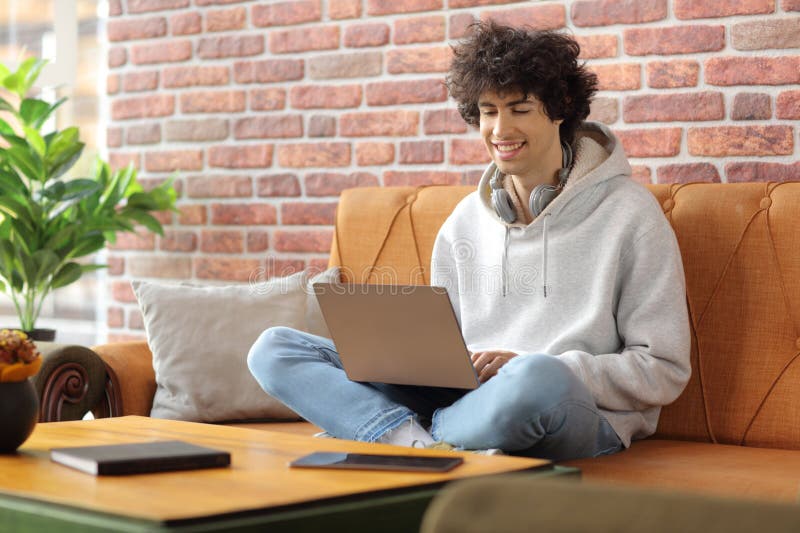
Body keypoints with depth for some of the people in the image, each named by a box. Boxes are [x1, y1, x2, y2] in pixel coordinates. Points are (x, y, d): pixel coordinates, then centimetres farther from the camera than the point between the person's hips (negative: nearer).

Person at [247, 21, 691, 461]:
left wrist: (527, 366, -16)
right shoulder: (463, 224, 15)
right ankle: (429, 448, -26)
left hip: (579, 416, -5)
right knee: (274, 348, -6)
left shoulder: (628, 214, 0)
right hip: (465, 400, 6)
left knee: (539, 377, -44)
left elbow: (665, 372, -4)